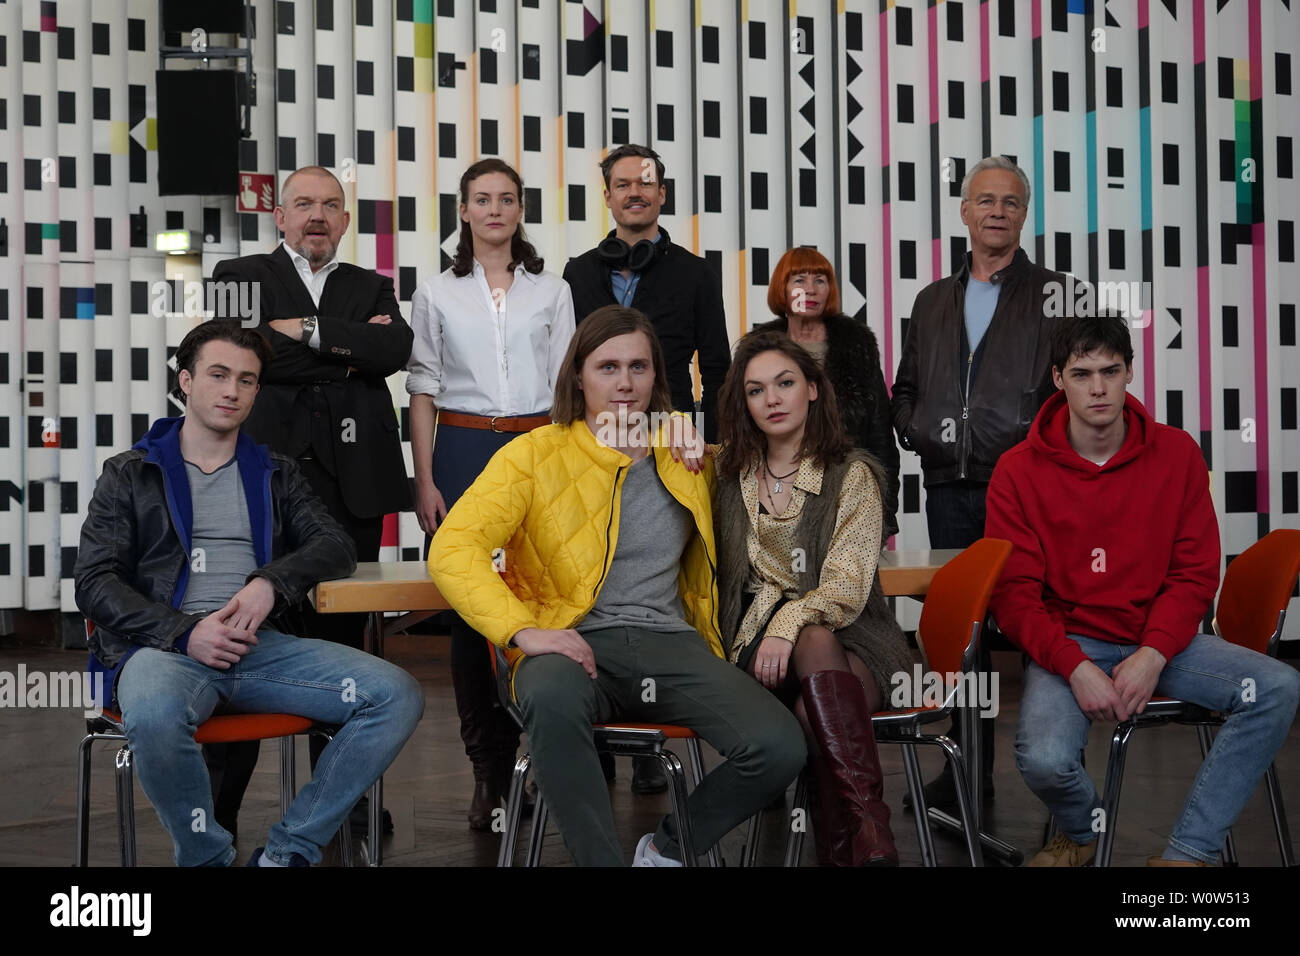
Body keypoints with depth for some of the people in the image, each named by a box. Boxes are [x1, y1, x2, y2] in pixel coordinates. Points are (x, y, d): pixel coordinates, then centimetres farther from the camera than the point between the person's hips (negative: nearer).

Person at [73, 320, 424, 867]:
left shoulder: (276, 475, 23)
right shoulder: (130, 475, 14)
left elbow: (335, 546, 10)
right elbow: (95, 581, 4)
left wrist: (271, 581, -11)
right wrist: (185, 632, -12)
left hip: (259, 645, 3)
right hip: (164, 647, -3)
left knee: (397, 695, -20)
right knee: (155, 715, -41)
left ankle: (287, 851, -14)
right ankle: (207, 858, -15)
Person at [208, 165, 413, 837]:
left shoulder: (372, 288, 19)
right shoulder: (240, 277, 11)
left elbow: (396, 348, -2)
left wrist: (308, 332, -7)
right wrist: (349, 350, -4)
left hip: (351, 485, 3)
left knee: (343, 633, 7)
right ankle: (218, 804, 2)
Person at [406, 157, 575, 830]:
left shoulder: (551, 292, 10)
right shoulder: (437, 294, 9)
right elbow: (423, 393, 7)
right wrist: (424, 482, -1)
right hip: (463, 449, 0)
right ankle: (489, 767, 6)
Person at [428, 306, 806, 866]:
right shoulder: (535, 455, 5)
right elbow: (452, 549, -6)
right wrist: (522, 630, -19)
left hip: (670, 643, 4)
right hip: (577, 644, -3)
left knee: (780, 748, -21)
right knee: (551, 699, -41)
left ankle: (666, 849, 5)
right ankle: (601, 858, -23)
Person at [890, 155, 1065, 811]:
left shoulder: (1053, 294, 4)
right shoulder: (934, 301, 18)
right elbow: (905, 387, 24)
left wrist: (1036, 444, -15)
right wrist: (916, 429, 6)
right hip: (949, 491, 5)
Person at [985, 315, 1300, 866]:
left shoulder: (1176, 454, 2)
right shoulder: (1020, 471, -4)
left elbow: (1195, 573, 1)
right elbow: (1014, 594, -5)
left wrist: (1153, 656, -16)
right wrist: (1076, 667, -20)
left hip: (1158, 637, 3)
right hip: (1067, 643, -3)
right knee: (1044, 759, -31)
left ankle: (1187, 852, -12)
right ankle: (1080, 831, 8)